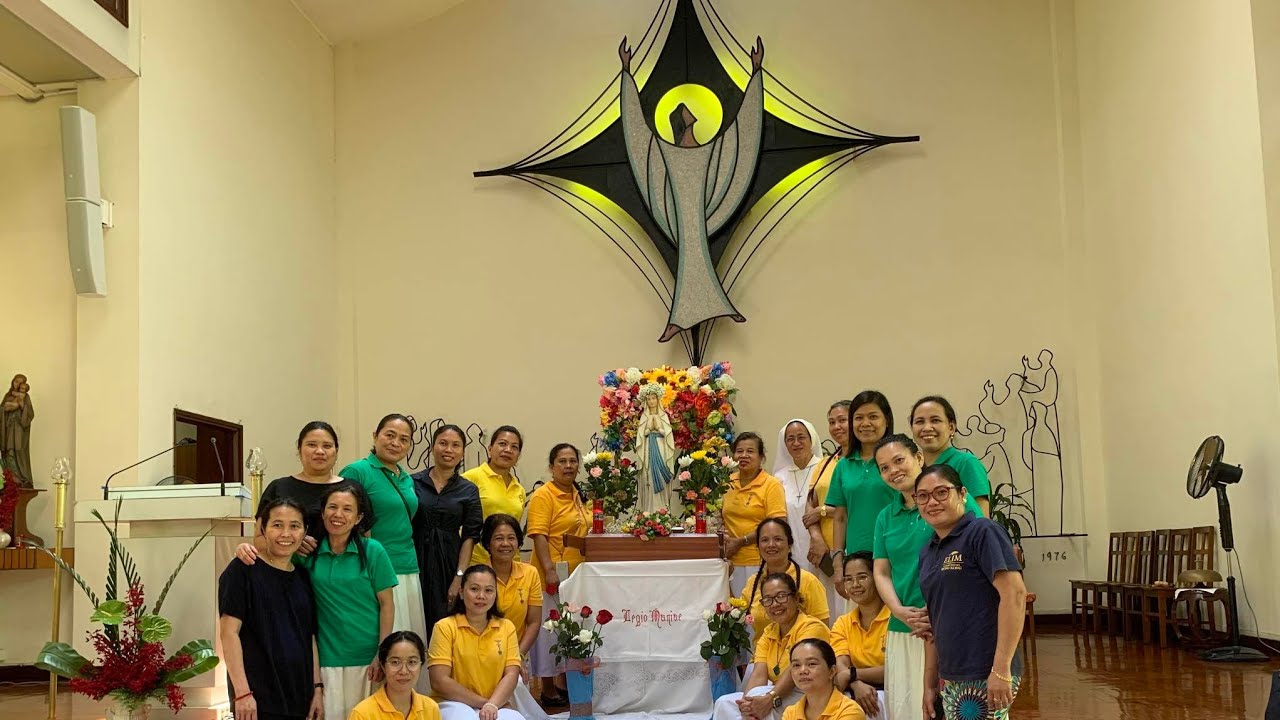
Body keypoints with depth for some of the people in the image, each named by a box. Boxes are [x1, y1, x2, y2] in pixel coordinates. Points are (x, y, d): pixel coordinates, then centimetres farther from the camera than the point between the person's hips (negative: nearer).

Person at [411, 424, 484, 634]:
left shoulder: (468, 491, 6)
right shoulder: (412, 483, 3)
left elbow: (470, 536, 2)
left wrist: (459, 577, -6)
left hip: (448, 565, 1)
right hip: (415, 563, -1)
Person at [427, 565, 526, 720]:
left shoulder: (507, 627, 10)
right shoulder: (445, 627, -1)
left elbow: (511, 674, 2)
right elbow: (439, 681, -7)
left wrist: (492, 705, -16)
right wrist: (483, 702, -9)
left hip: (497, 706, 2)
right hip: (454, 704, -2)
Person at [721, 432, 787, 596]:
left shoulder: (772, 484, -5)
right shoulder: (729, 482, 10)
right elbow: (722, 515, 23)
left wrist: (741, 542, -12)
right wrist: (722, 534, 2)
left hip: (760, 562, -5)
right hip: (733, 562, 5)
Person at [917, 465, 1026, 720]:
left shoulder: (982, 532, -7)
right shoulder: (928, 553, 15)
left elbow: (1014, 594, -16)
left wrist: (1001, 669, -20)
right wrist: (929, 682, 15)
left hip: (985, 677, -7)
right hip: (951, 679, 7)